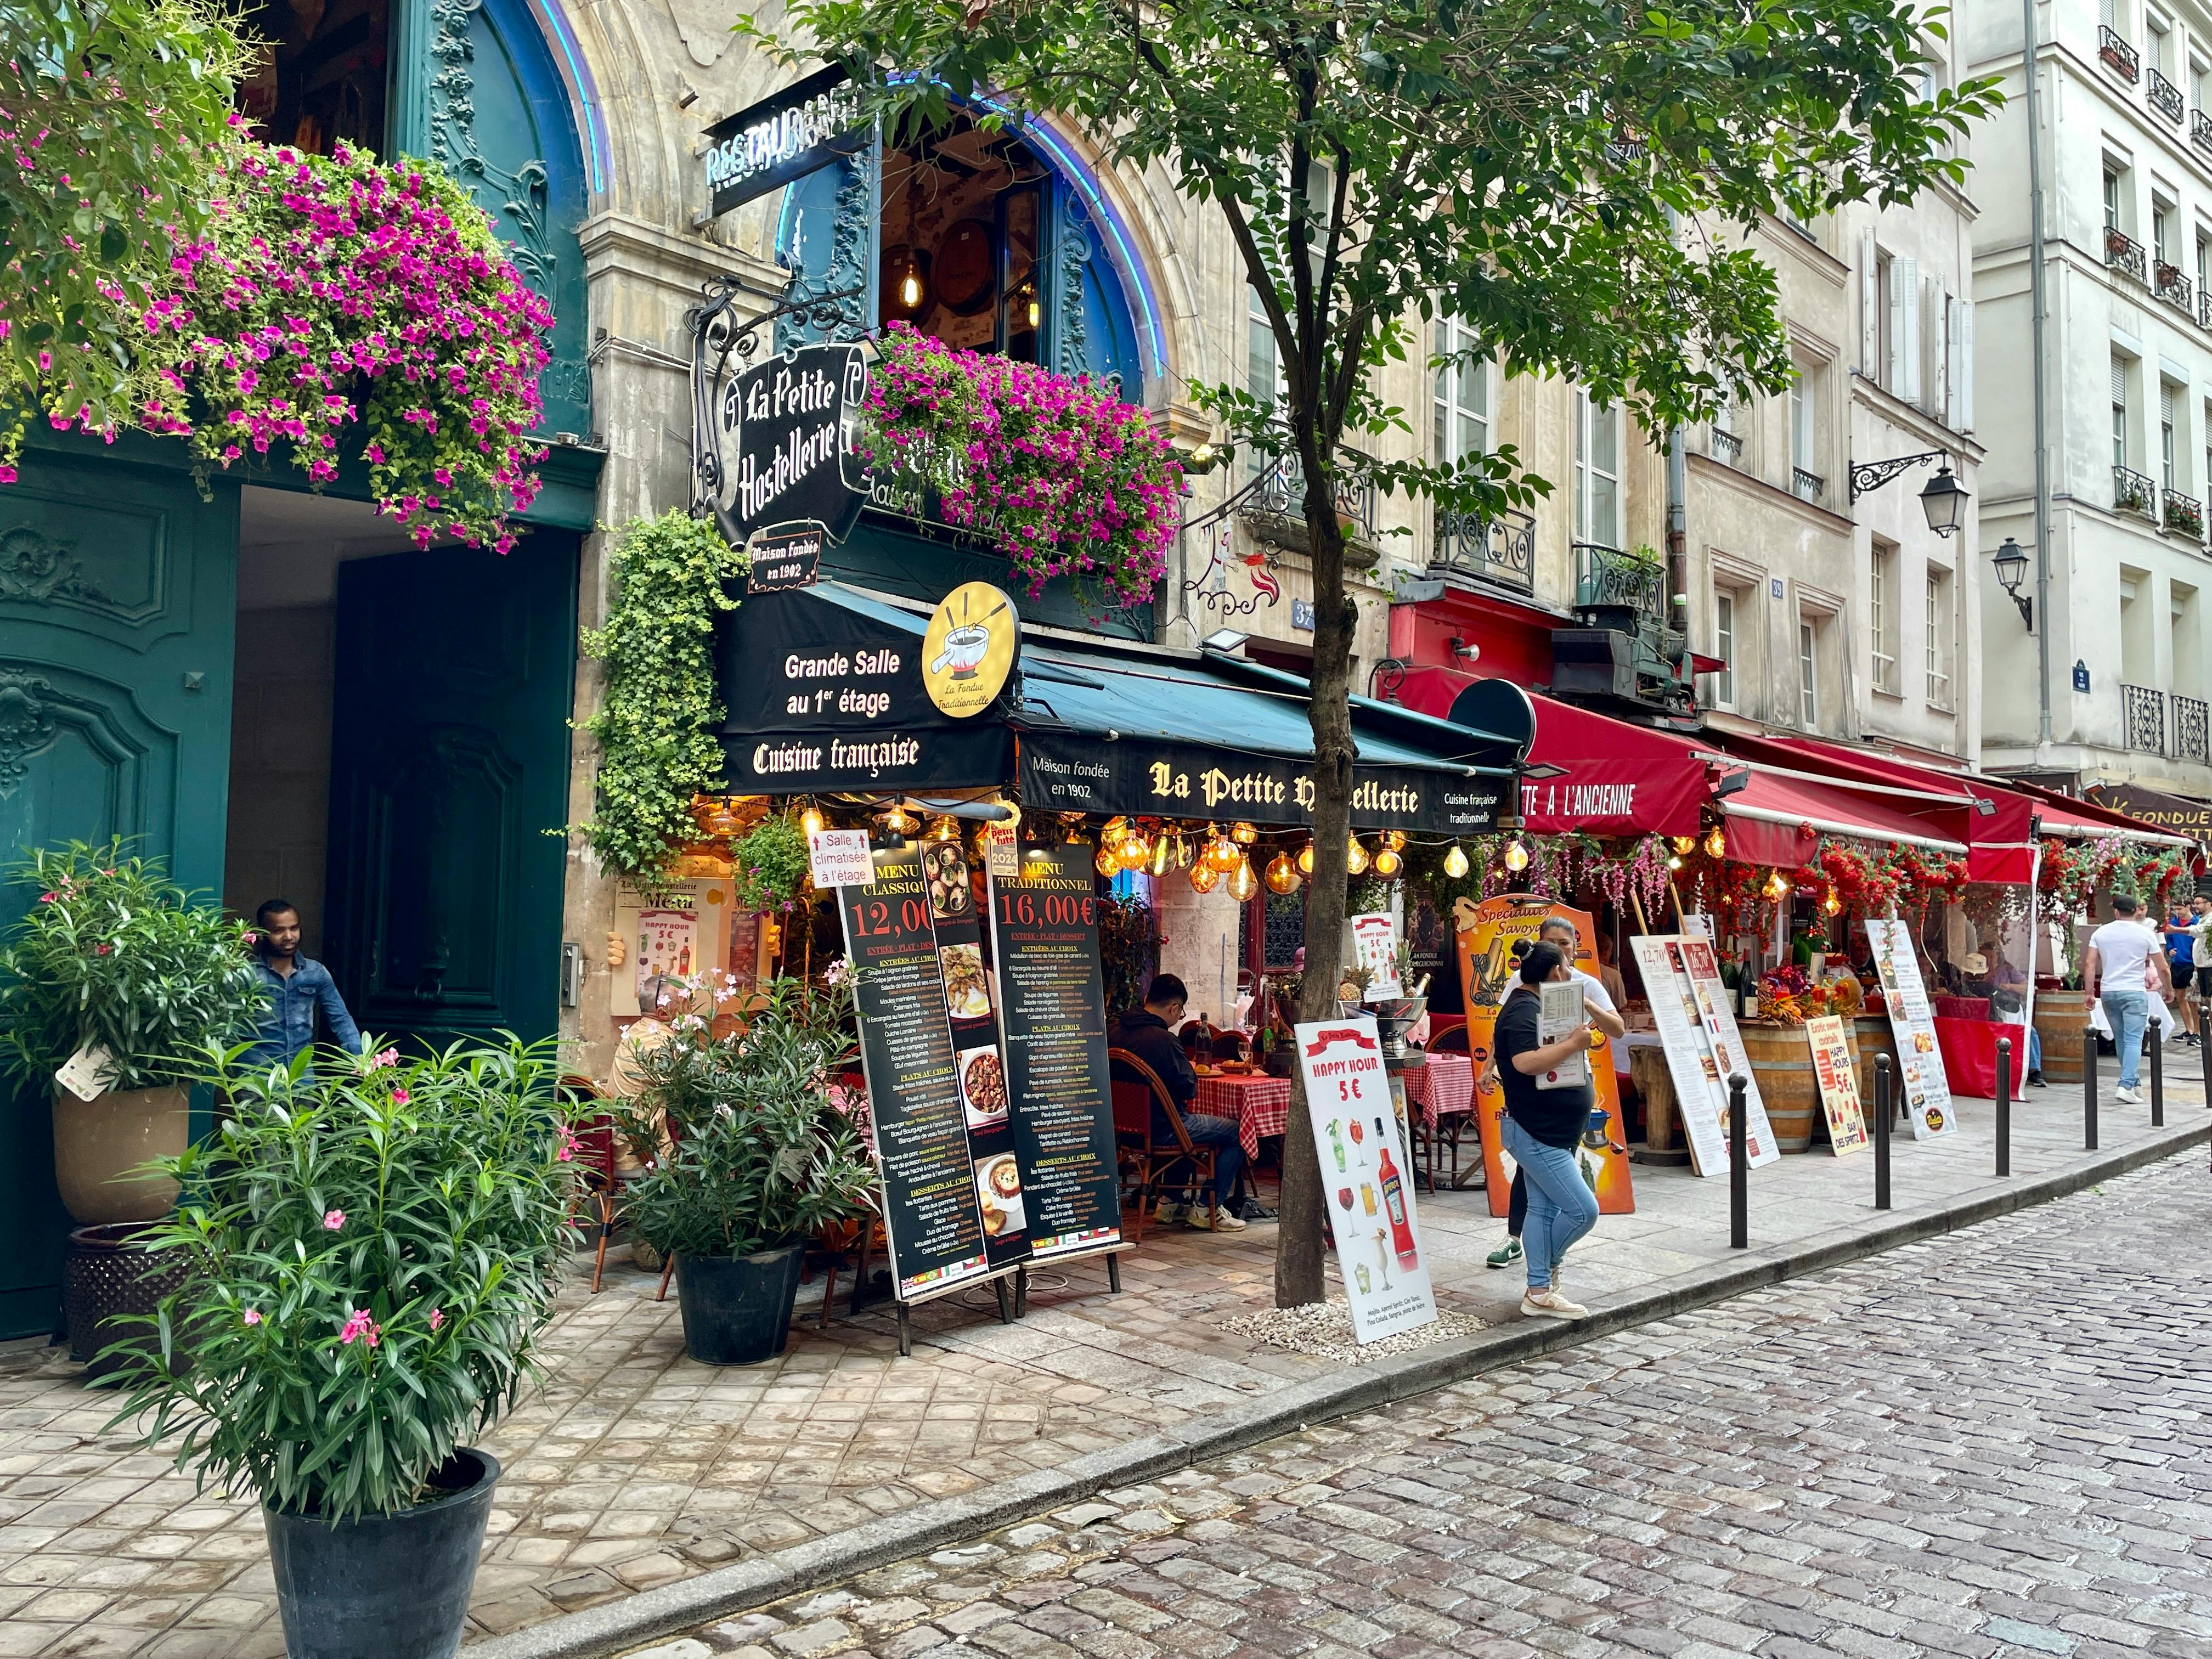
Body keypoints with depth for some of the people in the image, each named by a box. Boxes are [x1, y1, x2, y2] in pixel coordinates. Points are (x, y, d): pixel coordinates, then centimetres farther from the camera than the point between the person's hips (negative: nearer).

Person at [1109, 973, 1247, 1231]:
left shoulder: (1114, 1032, 1)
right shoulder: (1163, 1040, -23)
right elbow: (1190, 1089, -16)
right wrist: (1190, 1069, 5)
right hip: (1160, 1130, -9)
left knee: (1188, 1123, 36)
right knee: (1238, 1132, 3)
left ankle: (1172, 1203, 34)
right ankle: (1209, 1209, 7)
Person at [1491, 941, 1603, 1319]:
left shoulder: (1534, 1006, 16)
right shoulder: (1524, 1011, -18)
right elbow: (1527, 1062, -33)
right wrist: (1573, 1044, -28)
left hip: (1549, 1133, 11)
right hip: (1537, 1133, -11)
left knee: (1545, 1208, 10)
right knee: (1583, 1209, -10)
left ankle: (1539, 1293, 14)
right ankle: (1548, 1268, 12)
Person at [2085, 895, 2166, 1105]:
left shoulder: (2101, 933, 5)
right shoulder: (2146, 934, -1)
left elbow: (2090, 964, 0)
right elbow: (2161, 966, 4)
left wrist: (2089, 993, 3)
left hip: (2108, 992, 3)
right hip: (2135, 993, -3)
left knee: (2120, 1040, 14)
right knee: (2133, 1041, -7)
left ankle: (2132, 1082, 23)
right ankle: (2126, 1086, -19)